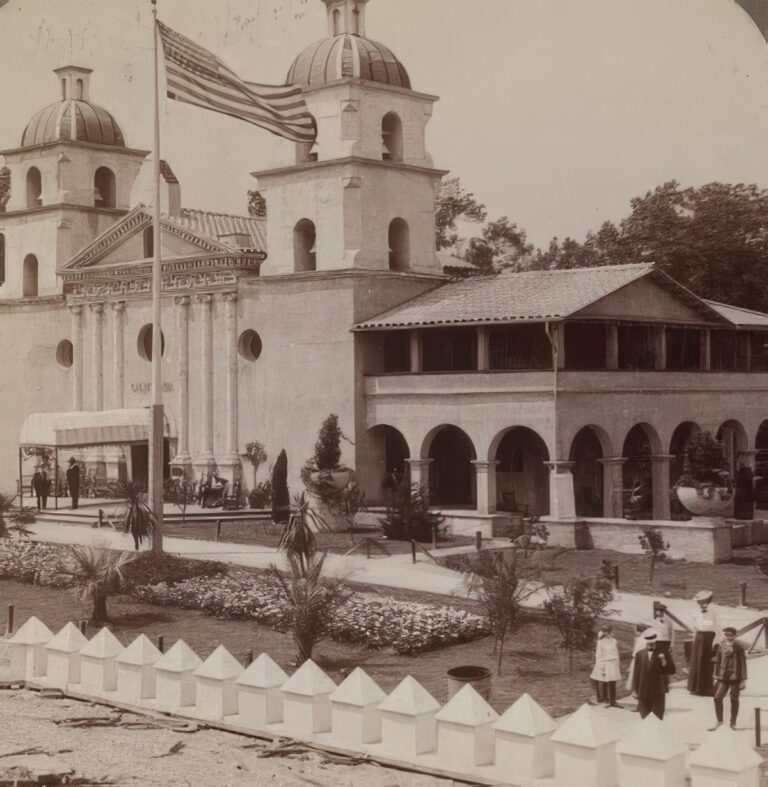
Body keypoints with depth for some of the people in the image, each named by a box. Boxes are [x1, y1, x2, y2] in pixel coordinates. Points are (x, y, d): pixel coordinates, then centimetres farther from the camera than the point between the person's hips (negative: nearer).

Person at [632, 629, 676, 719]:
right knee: (644, 718, 5)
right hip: (644, 692, 2)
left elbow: (672, 671, -3)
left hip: (658, 692, -2)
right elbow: (636, 674, 8)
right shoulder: (640, 655, 7)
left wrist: (664, 662, -20)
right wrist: (634, 690, 3)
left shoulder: (663, 654, 1)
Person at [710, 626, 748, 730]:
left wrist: (743, 679, -7)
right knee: (717, 697, -6)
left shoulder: (739, 647, -5)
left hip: (735, 678, -3)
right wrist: (716, 677, 11)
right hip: (723, 677, 3)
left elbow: (743, 663, -5)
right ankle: (719, 721, 9)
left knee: (734, 699, 6)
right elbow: (717, 662, 12)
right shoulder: (720, 646, 5)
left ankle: (733, 723, 18)